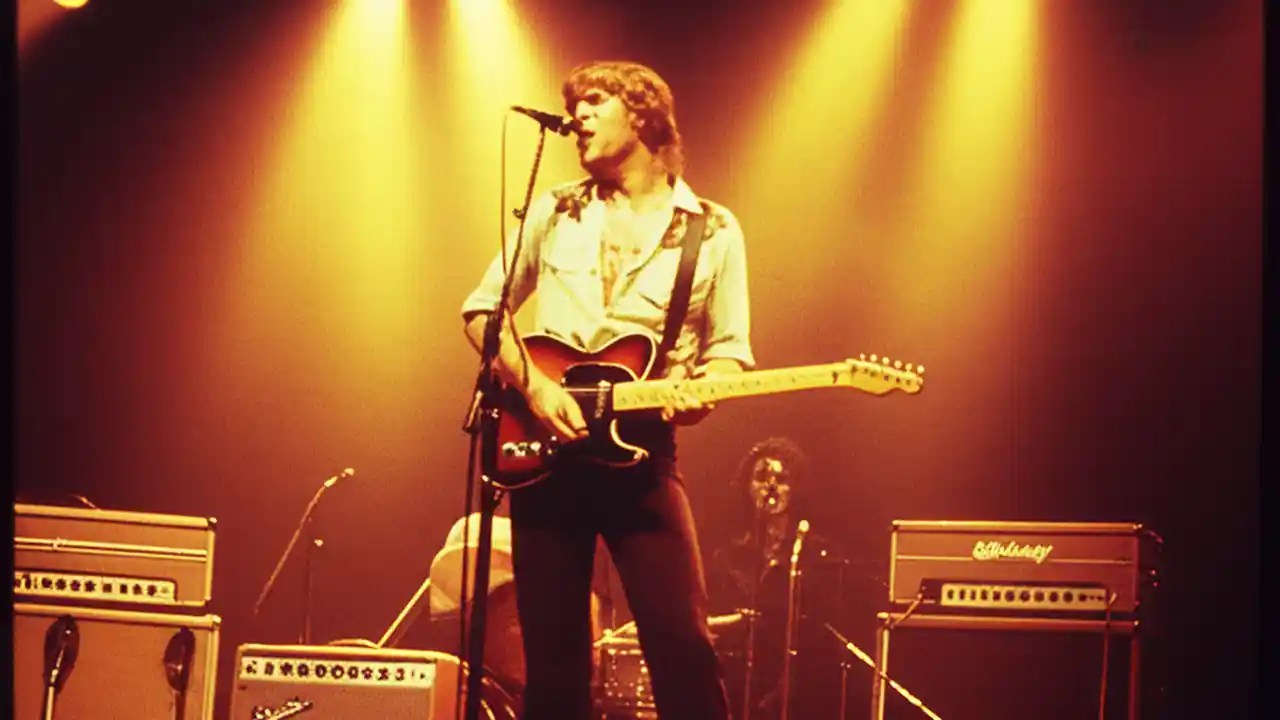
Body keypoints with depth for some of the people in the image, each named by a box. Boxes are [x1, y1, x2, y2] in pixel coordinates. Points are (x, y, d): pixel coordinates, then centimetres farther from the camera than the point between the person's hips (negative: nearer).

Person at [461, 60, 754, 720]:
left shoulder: (713, 231, 6)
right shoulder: (554, 213, 10)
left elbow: (730, 347, 7)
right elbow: (481, 310, 10)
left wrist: (701, 390, -16)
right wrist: (532, 384, -7)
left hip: (640, 446, -2)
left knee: (681, 639, -14)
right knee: (552, 652, 4)